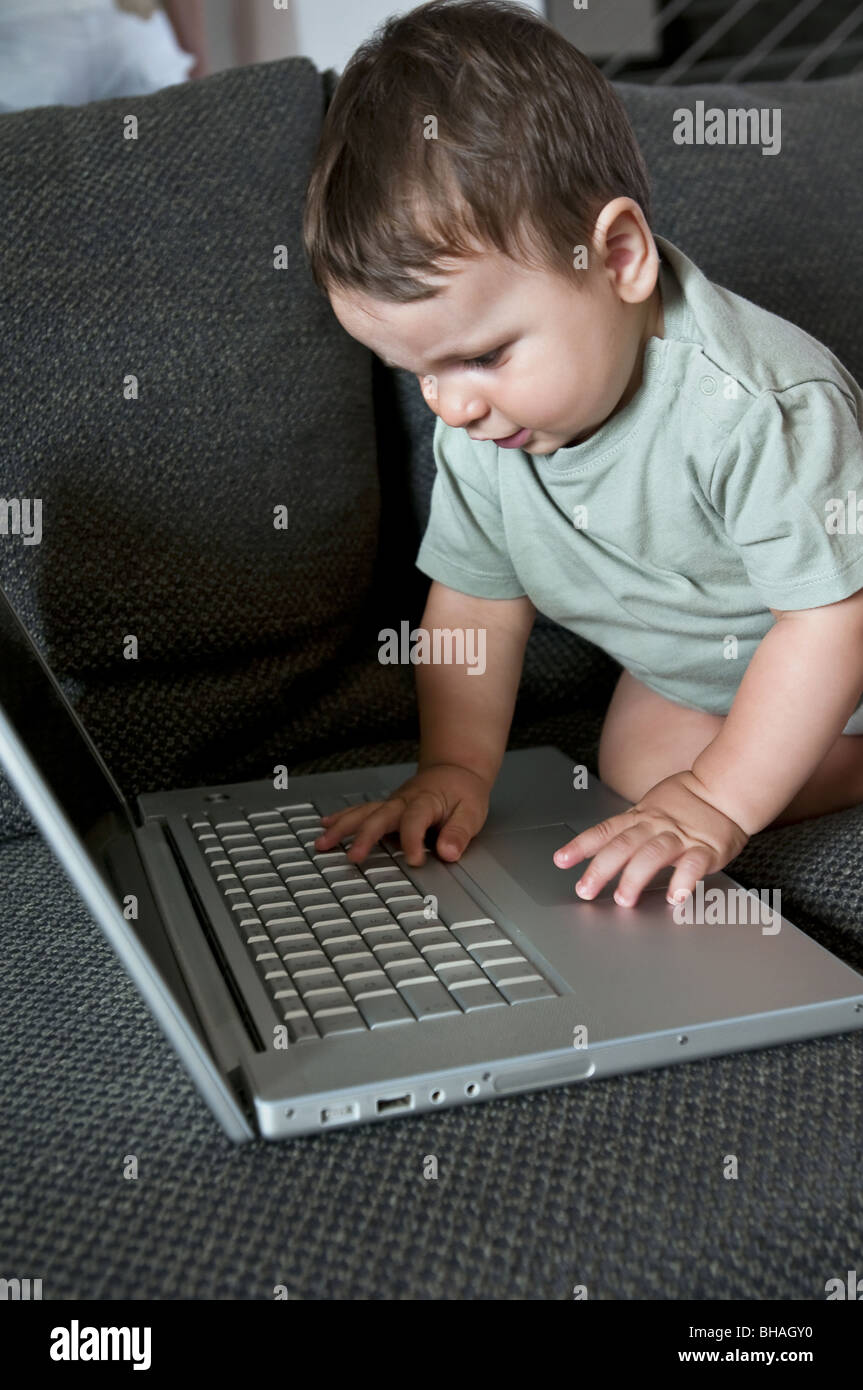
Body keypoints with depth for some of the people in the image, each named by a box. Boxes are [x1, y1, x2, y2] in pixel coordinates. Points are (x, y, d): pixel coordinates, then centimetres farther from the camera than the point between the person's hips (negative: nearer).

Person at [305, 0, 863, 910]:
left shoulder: (754, 408, -41)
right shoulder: (479, 431, -19)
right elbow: (475, 597, -8)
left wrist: (714, 806, -36)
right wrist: (455, 768, -19)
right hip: (711, 664, 5)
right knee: (639, 767, -6)